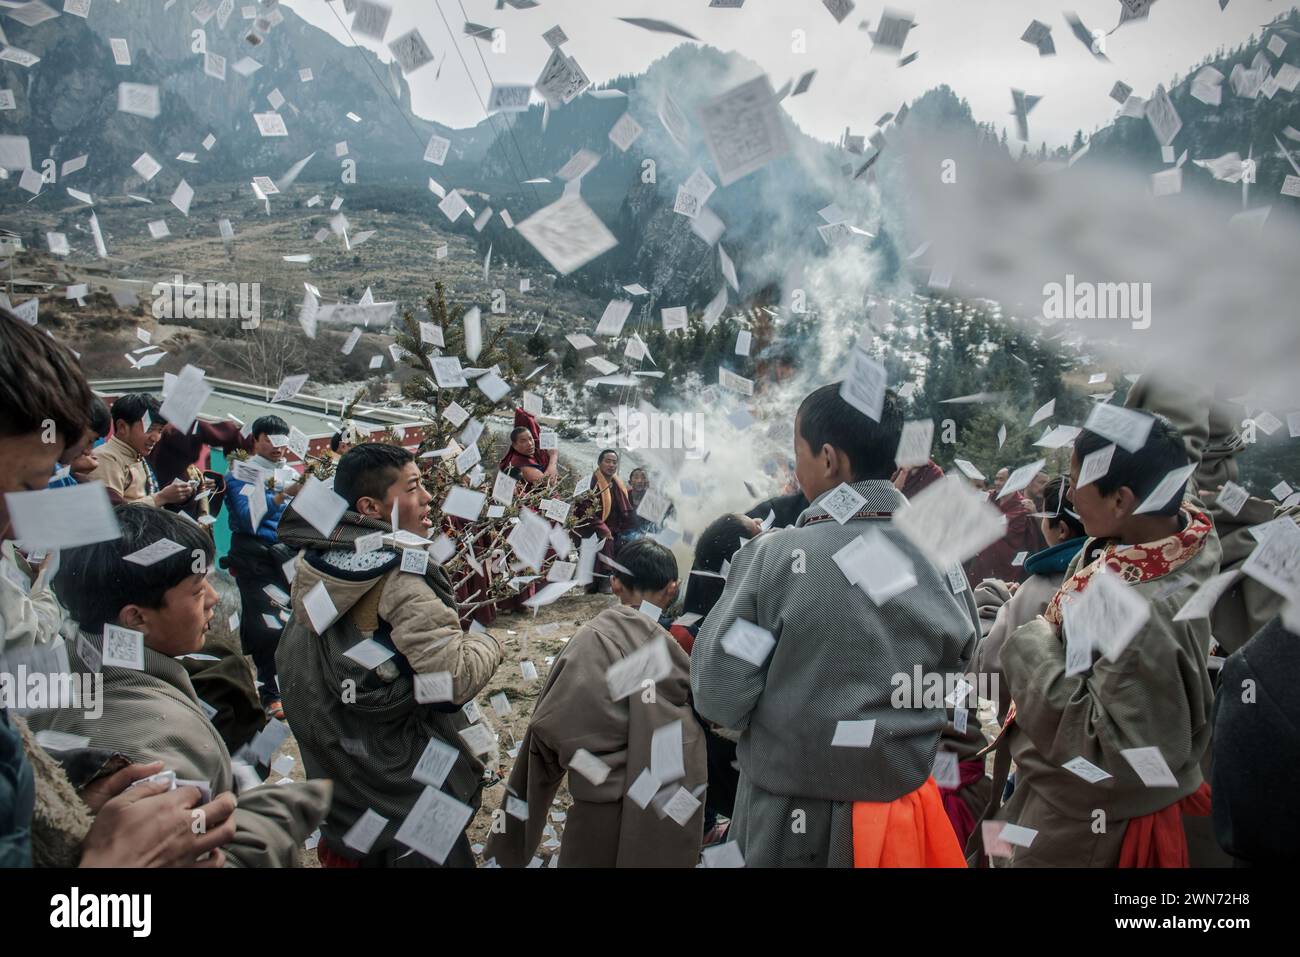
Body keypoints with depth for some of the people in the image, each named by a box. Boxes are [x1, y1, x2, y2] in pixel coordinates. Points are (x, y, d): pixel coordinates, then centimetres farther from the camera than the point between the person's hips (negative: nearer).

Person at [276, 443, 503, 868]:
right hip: (403, 793, -8)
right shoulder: (399, 580, -26)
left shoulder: (315, 565, -2)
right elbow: (456, 679, -32)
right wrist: (488, 642, -13)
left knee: (350, 851, 25)